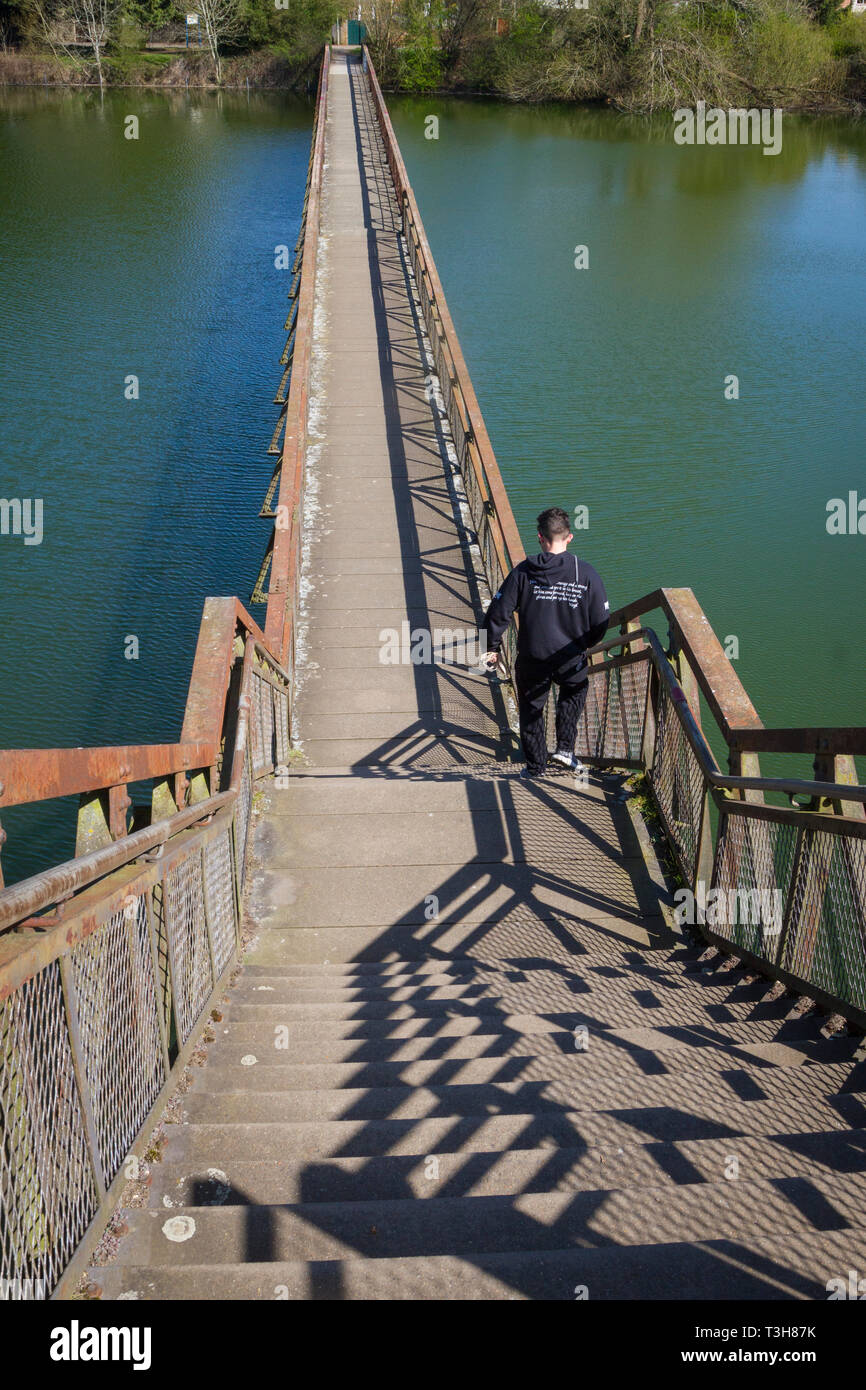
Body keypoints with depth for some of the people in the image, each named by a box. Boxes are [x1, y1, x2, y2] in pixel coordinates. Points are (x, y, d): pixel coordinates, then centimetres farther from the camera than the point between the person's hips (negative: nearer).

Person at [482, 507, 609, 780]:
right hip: (571, 660, 1)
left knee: (531, 709, 20)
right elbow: (601, 622, -5)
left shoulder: (523, 572, -14)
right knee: (575, 689, 32)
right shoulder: (586, 574, -12)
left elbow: (498, 614, -11)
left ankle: (535, 766, 31)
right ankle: (564, 748, 25)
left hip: (532, 659, -1)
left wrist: (492, 647, 5)